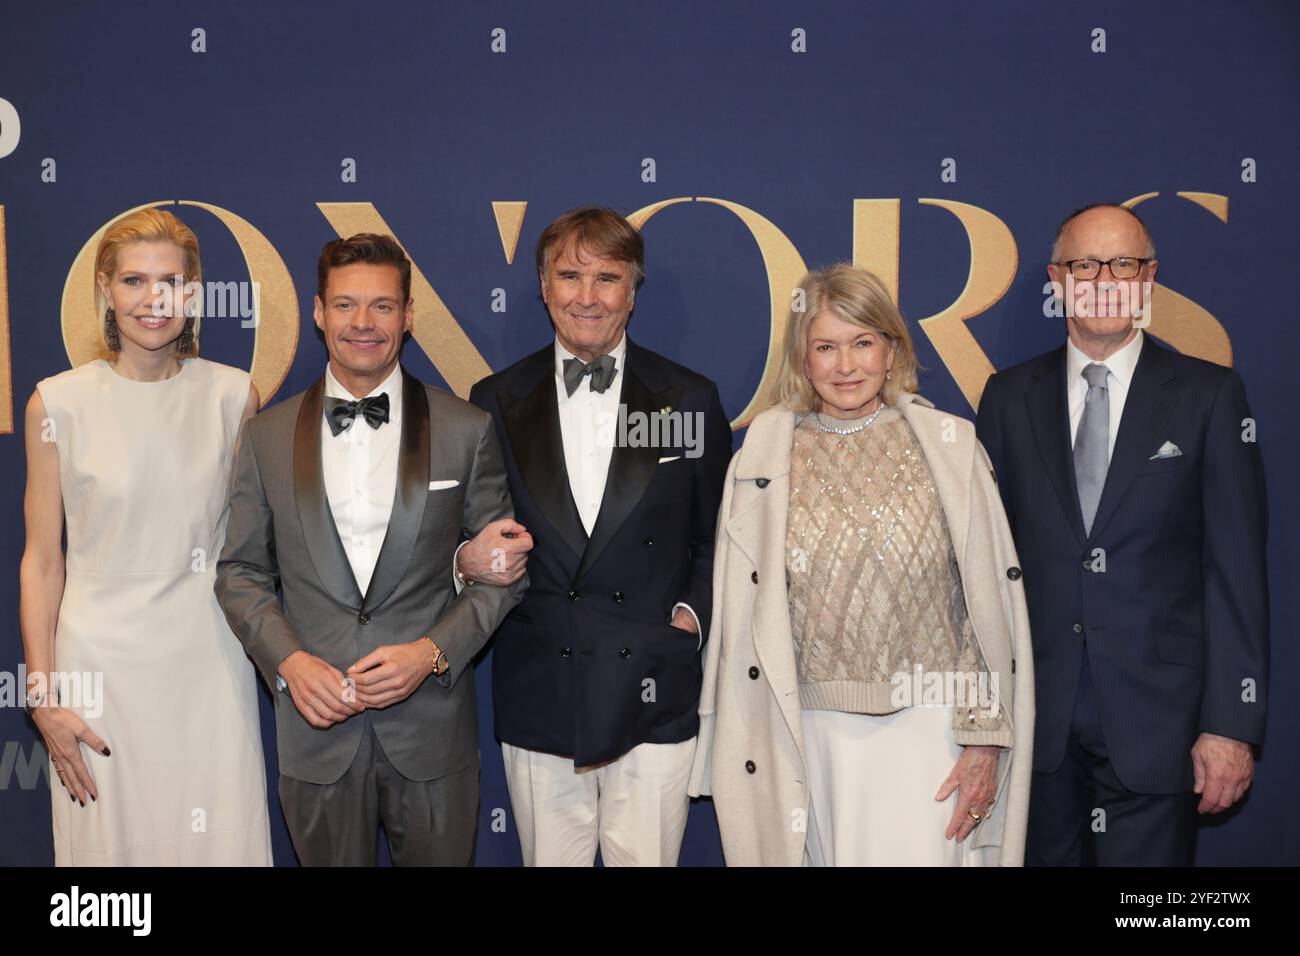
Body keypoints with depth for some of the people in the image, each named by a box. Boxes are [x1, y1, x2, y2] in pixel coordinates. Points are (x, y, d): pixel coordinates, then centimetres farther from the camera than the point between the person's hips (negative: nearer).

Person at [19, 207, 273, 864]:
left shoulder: (233, 395, 0)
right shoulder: (58, 403, -3)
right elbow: (42, 560, 0)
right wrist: (43, 697, -2)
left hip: (210, 660, 1)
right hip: (102, 662, -1)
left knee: (221, 837, 7)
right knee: (111, 840, 9)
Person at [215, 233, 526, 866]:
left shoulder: (467, 430, -2)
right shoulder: (268, 436, 3)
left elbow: (504, 569, 1)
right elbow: (239, 571, 6)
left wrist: (433, 651, -12)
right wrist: (287, 659, -9)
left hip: (432, 727, -1)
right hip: (316, 727, 1)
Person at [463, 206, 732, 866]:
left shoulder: (691, 400, 3)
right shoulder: (496, 402, 4)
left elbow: (716, 537, 10)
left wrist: (694, 611, -5)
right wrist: (470, 560, -12)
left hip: (655, 701, 0)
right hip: (537, 700, 1)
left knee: (646, 859, 8)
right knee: (550, 860, 12)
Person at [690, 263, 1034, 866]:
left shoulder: (949, 446, -1)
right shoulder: (764, 454, 2)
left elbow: (987, 604, 0)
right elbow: (741, 612, 5)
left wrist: (984, 741, -3)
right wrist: (747, 746, 5)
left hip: (924, 728, -1)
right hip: (808, 731, 2)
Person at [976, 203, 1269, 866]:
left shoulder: (1210, 395, 0)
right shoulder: (1008, 397, 5)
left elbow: (1236, 569, -3)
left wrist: (1232, 723, -7)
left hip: (1156, 718, -2)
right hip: (1038, 716, 2)